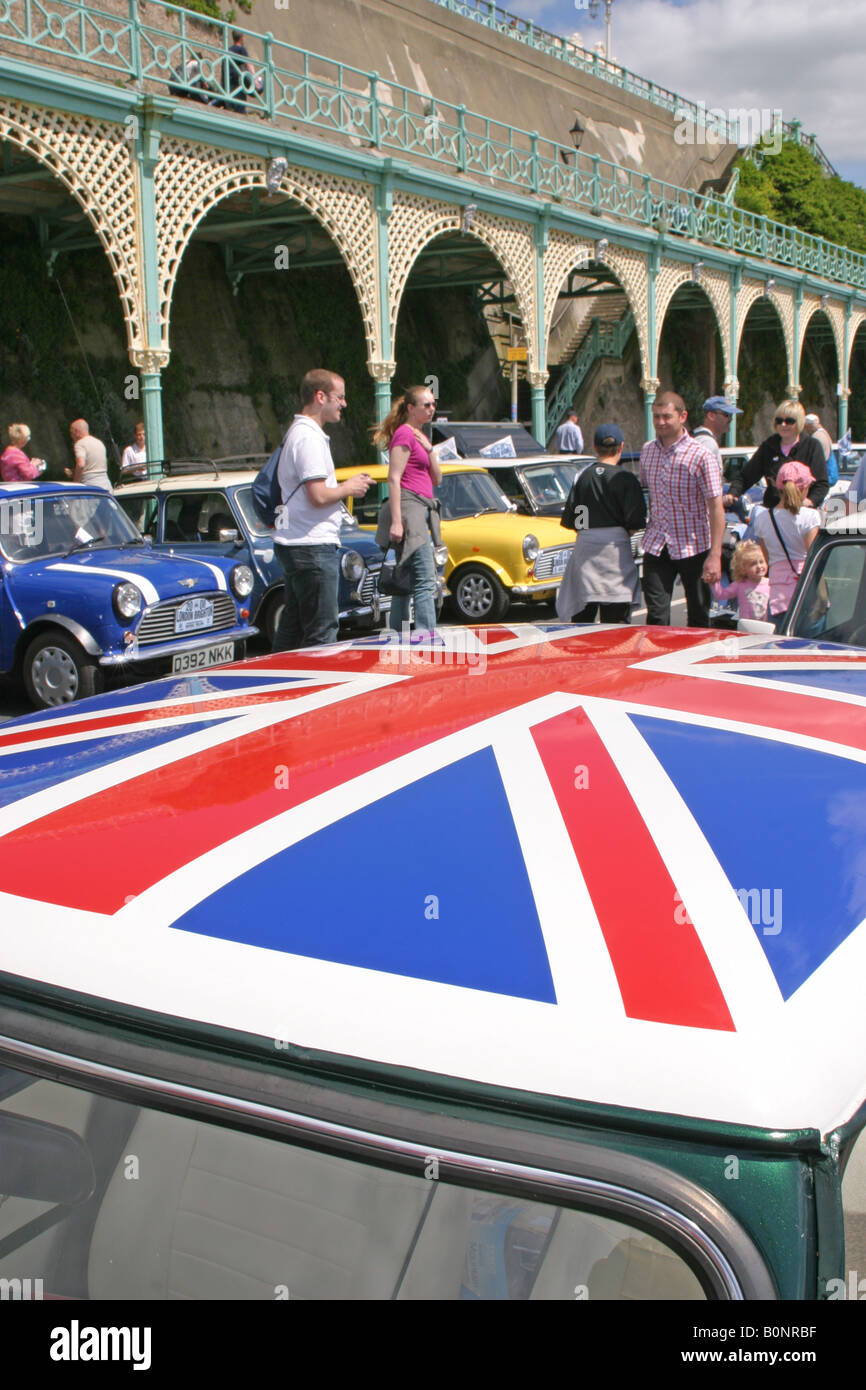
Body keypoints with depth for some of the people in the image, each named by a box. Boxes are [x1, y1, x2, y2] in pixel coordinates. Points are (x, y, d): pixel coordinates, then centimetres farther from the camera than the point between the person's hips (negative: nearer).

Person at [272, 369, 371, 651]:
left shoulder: (297, 432, 19)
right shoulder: (309, 438, -15)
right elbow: (318, 496, -21)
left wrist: (344, 486, 13)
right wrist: (348, 488, -5)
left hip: (293, 543, 11)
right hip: (312, 546, -11)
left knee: (292, 628, 14)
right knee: (321, 631, -7)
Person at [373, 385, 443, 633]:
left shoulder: (419, 435, 22)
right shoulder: (404, 433, -6)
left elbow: (436, 480, 18)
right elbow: (394, 478, -13)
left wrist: (430, 450, 2)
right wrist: (396, 520, -20)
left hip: (422, 510, 10)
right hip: (409, 506, -10)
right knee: (426, 580, -15)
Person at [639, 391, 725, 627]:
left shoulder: (701, 456, -13)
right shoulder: (647, 451, 5)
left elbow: (716, 508, -14)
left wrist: (715, 556, -20)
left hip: (693, 547, -4)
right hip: (656, 546, 4)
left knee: (698, 617, 7)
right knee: (656, 615, -3)